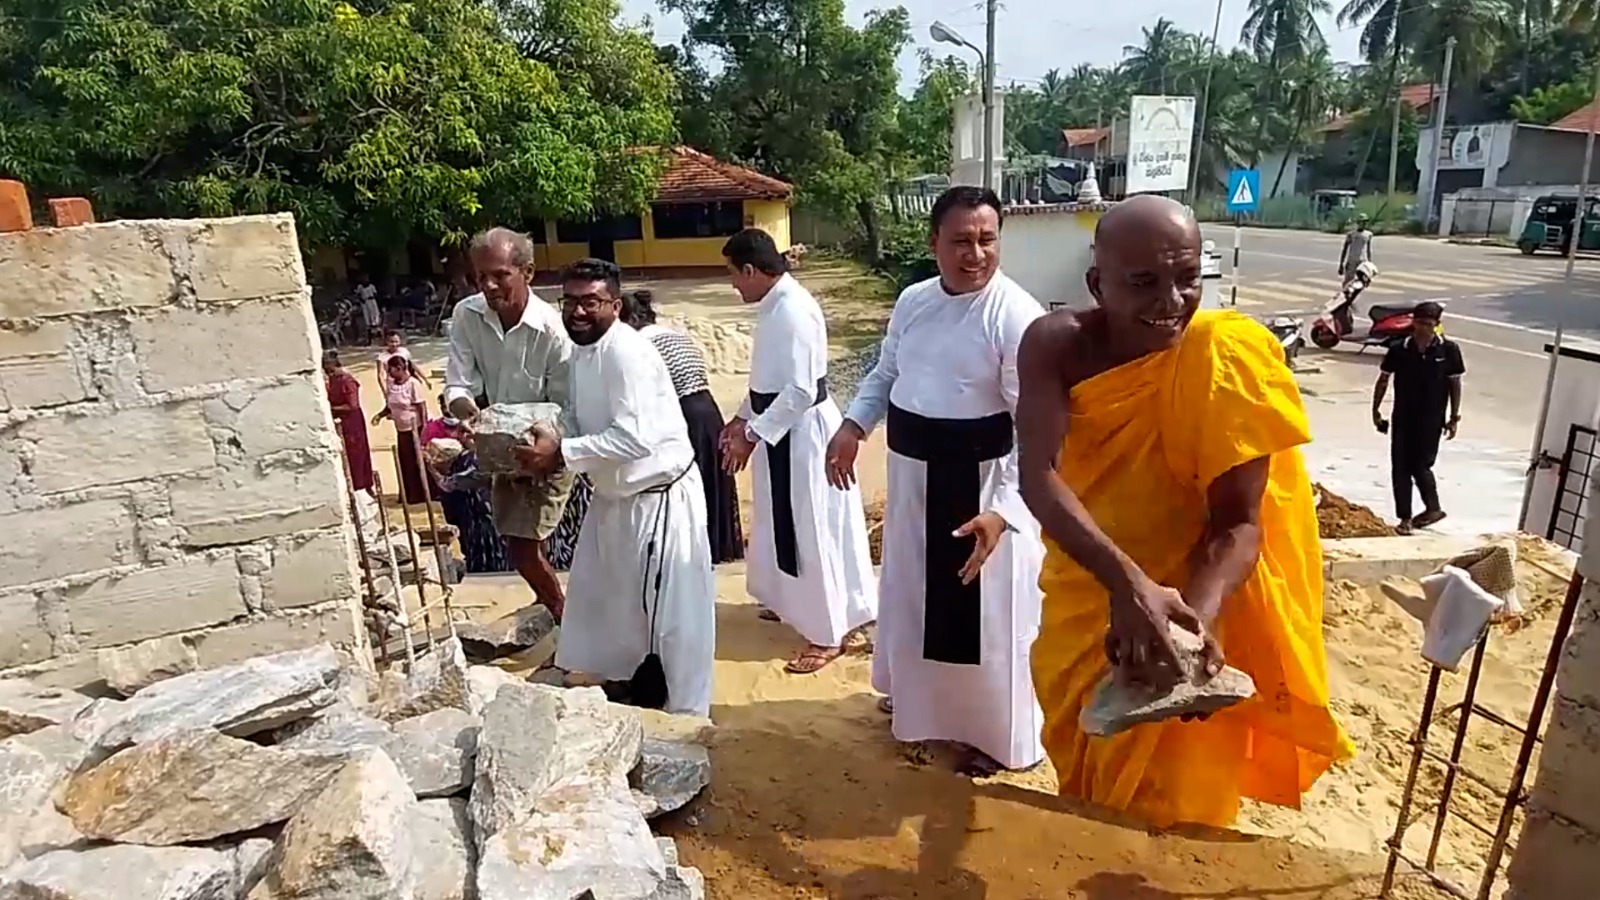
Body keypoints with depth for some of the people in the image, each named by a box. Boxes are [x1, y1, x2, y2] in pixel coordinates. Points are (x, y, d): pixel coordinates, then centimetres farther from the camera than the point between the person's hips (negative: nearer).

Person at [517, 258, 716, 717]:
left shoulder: (626, 351, -23)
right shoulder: (583, 349, 6)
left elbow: (634, 437, -31)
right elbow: (581, 421, 13)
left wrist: (561, 453, -27)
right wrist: (551, 445, -7)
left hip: (660, 497, -10)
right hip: (616, 494, 10)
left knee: (669, 608, 2)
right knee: (604, 598, 22)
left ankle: (685, 711, 19)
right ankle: (629, 686, 43)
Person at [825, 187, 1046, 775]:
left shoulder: (1016, 315, -20)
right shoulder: (912, 301, 1)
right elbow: (885, 372, 15)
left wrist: (1003, 509, -33)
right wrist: (853, 425, -2)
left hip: (982, 478, -7)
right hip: (913, 472, 7)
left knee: (985, 610, 7)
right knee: (916, 591, 24)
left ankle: (1001, 734, 31)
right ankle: (922, 694, 51)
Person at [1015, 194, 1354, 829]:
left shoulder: (1228, 361, -19)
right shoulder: (1057, 345, -17)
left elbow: (1240, 520, -20)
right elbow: (1037, 476, -30)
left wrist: (1200, 614, -39)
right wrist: (1127, 583, -44)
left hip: (1191, 605, -2)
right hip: (1082, 608, 2)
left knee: (1172, 813, 14)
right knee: (1084, 790, 26)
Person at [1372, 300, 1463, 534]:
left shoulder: (1448, 350, -5)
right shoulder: (1399, 350, -3)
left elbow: (1455, 384, 1)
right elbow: (1383, 380, 6)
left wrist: (1454, 417, -1)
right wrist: (1376, 410, 5)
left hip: (1431, 419, -2)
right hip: (1403, 417, 2)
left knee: (1420, 466, -1)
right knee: (1400, 468, 2)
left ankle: (1433, 508, 23)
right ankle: (1404, 517, 12)